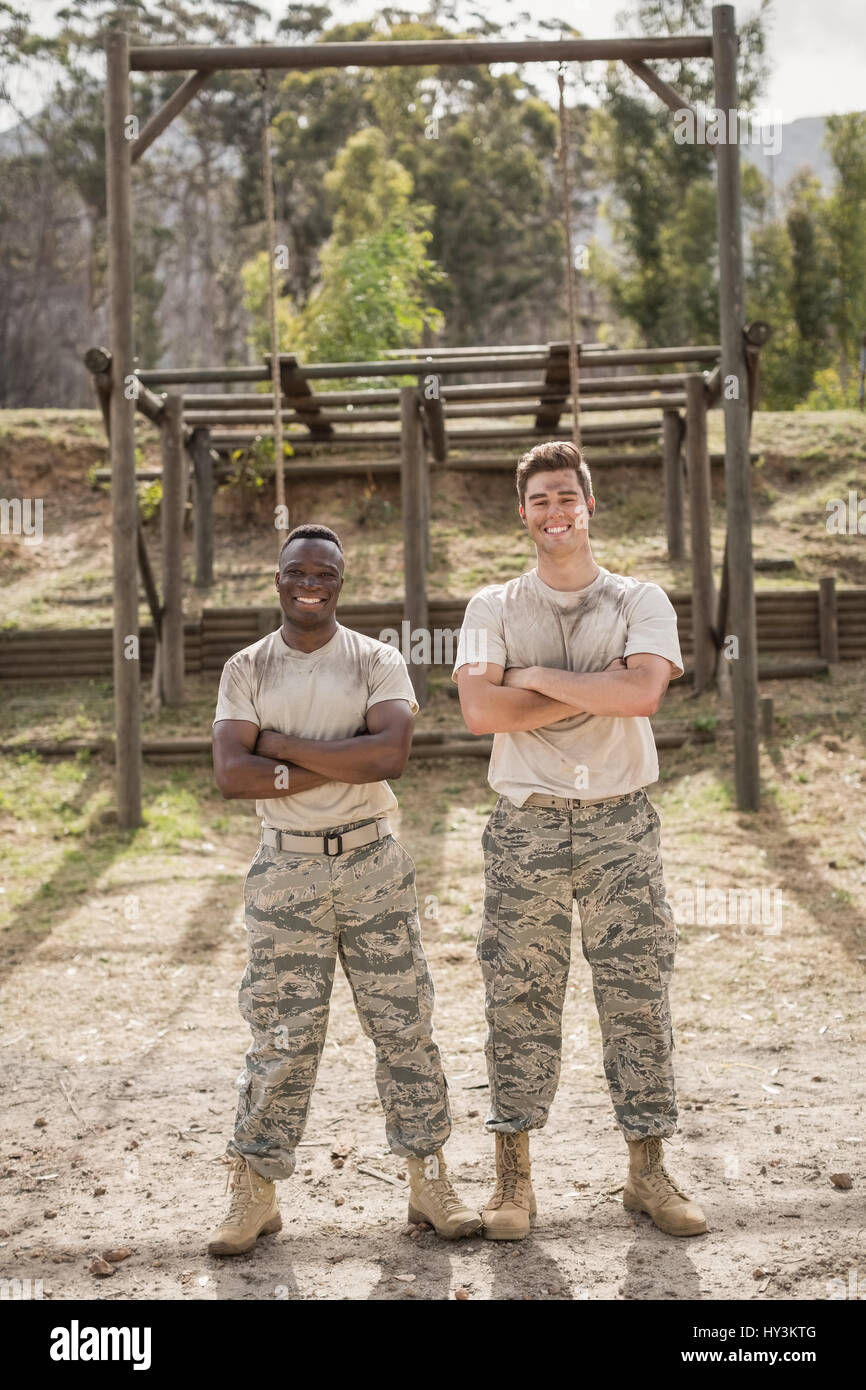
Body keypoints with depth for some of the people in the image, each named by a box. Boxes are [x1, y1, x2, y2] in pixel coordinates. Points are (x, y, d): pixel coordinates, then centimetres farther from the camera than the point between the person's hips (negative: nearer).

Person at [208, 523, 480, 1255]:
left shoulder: (378, 662, 1)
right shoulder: (247, 668, 3)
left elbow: (390, 754, -17)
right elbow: (231, 772, -11)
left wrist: (282, 743, -14)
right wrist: (342, 767, -15)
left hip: (373, 865, 0)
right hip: (286, 870, 0)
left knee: (404, 1024, 5)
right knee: (283, 1035, 2)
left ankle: (430, 1179, 17)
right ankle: (254, 1194, 13)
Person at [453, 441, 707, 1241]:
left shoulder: (640, 602, 6)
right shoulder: (494, 608, 7)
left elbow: (642, 692, -14)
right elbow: (480, 710, -10)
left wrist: (537, 677, -10)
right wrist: (597, 694, -11)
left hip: (619, 822, 0)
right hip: (525, 824, 0)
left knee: (638, 994, 3)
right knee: (519, 1000, 2)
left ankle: (649, 1171, 14)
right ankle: (514, 1175, 11)